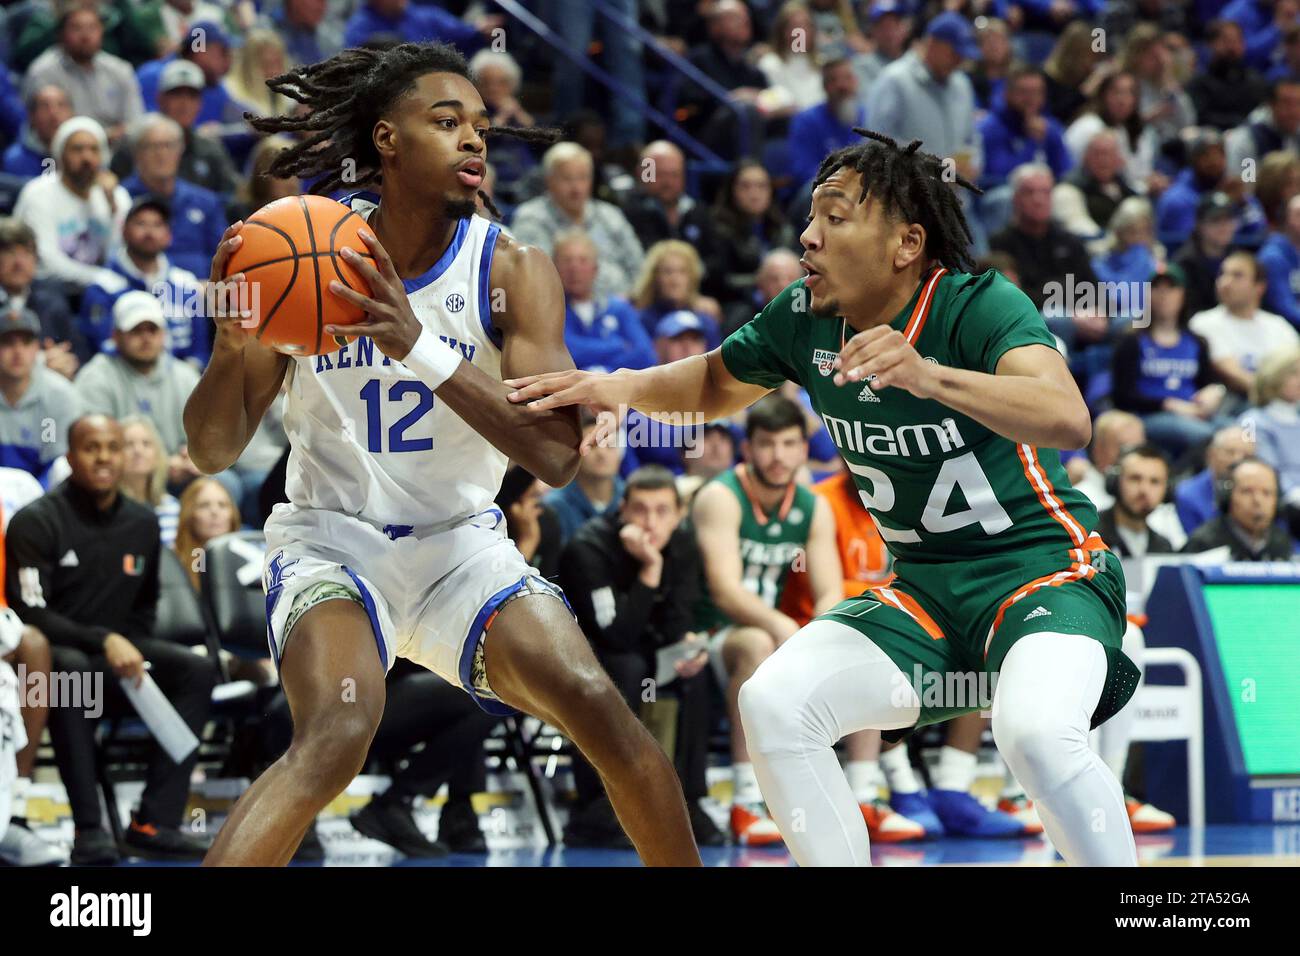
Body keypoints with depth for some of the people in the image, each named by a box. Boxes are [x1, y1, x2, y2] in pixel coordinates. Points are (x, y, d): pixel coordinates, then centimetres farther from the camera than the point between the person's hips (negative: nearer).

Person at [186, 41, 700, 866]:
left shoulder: (513, 270, -8)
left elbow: (557, 454, -21)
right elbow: (214, 451, -7)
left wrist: (420, 348, -32)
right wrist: (231, 342, -28)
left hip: (462, 542, 2)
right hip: (333, 537, -2)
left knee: (601, 710, -16)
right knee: (338, 735, -30)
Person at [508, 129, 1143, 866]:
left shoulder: (981, 308, -19)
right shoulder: (805, 319, -1)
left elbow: (1069, 419, -38)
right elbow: (718, 384, 20)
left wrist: (930, 377, -52)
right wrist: (621, 386, 0)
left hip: (1046, 567, -6)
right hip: (925, 589, 6)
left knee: (1037, 732, -35)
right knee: (774, 704, -17)